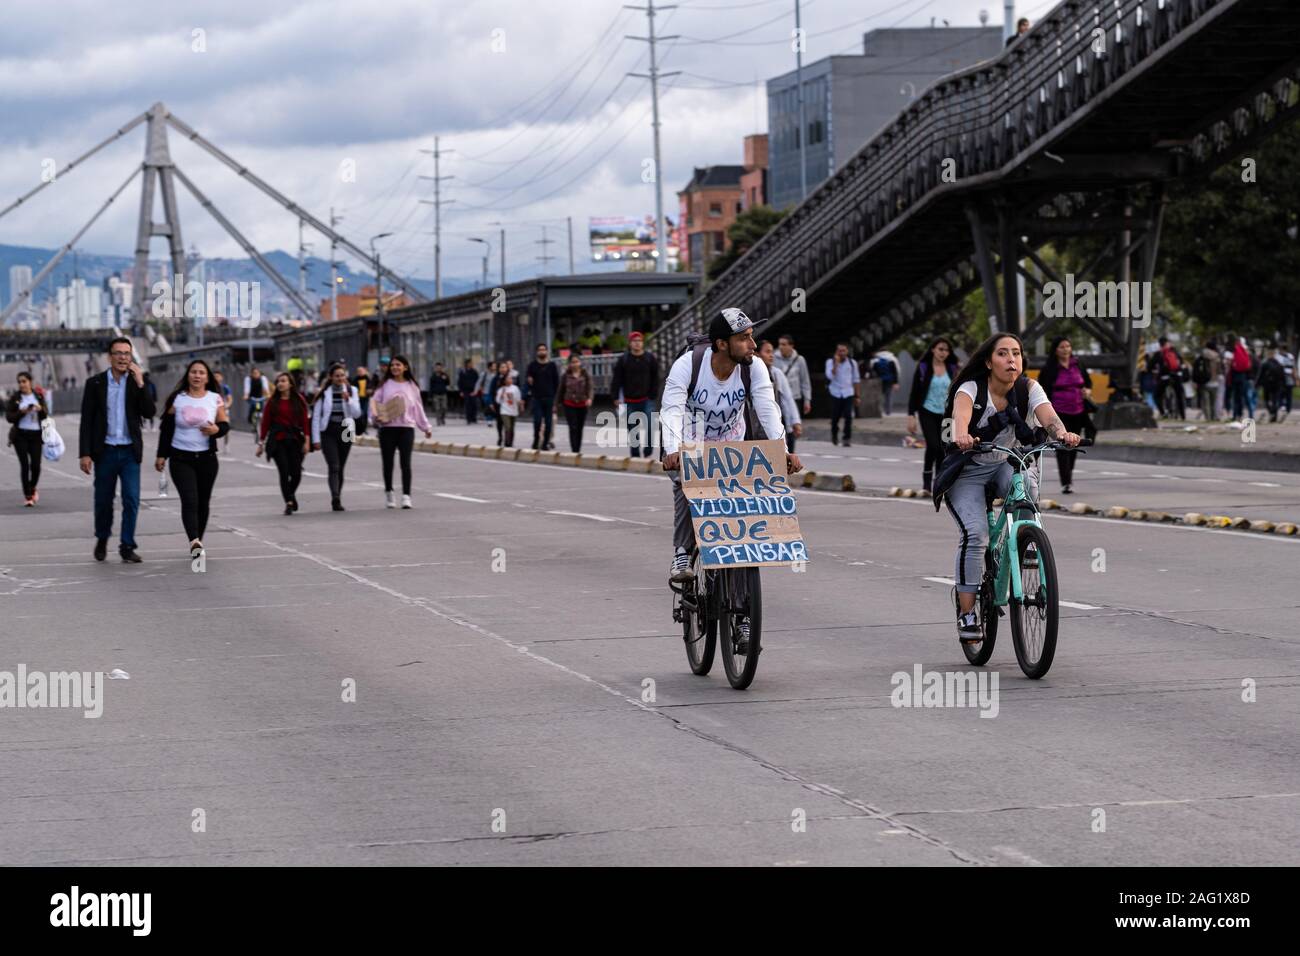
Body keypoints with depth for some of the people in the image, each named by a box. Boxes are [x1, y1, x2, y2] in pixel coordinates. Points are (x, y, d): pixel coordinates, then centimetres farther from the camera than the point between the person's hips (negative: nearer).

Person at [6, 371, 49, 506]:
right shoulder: (14, 398, 1)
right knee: (24, 465, -9)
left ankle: (32, 488, 26)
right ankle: (27, 496, -1)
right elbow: (9, 417, -3)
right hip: (20, 435, -1)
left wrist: (41, 409, -14)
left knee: (36, 465, -4)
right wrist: (22, 412, -18)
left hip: (36, 435, 1)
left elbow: (45, 416, 7)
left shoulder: (39, 396, 6)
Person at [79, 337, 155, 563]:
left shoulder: (138, 382, 4)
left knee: (131, 500, -7)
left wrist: (140, 384, -15)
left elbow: (150, 412, -7)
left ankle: (127, 547, 1)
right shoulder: (95, 383, -1)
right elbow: (86, 421, -2)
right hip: (105, 451, 0)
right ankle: (102, 540, 31)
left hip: (130, 452, 1)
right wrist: (85, 454, -8)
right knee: (103, 500, 9)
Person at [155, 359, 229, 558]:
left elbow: (225, 425, 4)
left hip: (207, 458, 2)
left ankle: (198, 540, 24)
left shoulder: (215, 399, 3)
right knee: (189, 500, -17)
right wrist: (161, 455, 2)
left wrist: (217, 429, -19)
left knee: (203, 502, 8)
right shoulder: (176, 399, 1)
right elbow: (166, 428, 5)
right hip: (180, 458, -2)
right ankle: (194, 541, -31)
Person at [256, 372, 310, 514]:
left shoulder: (299, 400, 4)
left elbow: (305, 420, 1)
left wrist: (307, 440, -6)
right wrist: (261, 443, 2)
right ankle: (289, 502, 1)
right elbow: (265, 422, 4)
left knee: (296, 473, -1)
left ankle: (291, 494, 29)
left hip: (294, 440, 1)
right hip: (277, 441, -1)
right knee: (284, 472, -8)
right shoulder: (272, 401, 3)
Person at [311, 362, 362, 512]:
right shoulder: (323, 393, 0)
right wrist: (316, 439, -3)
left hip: (345, 432, 3)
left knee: (341, 468, 8)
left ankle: (336, 500, 18)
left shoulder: (352, 391, 5)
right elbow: (316, 417, 1)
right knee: (334, 467, -16)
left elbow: (357, 414, -1)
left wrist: (348, 400, -17)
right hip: (328, 432, -3)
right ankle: (336, 499, -26)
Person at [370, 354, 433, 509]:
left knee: (406, 463, -7)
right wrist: (376, 416, -18)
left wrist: (426, 427, 20)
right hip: (387, 428, 0)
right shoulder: (384, 385, 4)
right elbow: (375, 402, 2)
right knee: (388, 463, 7)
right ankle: (388, 493, 23)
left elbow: (418, 408, 16)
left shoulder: (412, 386, 9)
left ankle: (406, 496, -6)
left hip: (407, 428, 0)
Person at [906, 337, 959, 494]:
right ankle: (926, 480, -1)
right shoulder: (923, 368, -2)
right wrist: (911, 416, -9)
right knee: (933, 445, -18)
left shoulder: (951, 369, 7)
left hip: (945, 415, 3)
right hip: (928, 413, -3)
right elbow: (914, 393, -2)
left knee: (943, 449, 0)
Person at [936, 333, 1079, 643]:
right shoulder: (971, 389, -18)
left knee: (1026, 488, -32)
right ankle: (966, 615, -18)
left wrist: (1062, 433, -51)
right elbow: (961, 414, -41)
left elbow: (1048, 416, -27)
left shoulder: (1028, 389, -8)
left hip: (1004, 466, 3)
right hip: (966, 474, -3)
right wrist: (962, 436, -65)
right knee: (974, 534, -24)